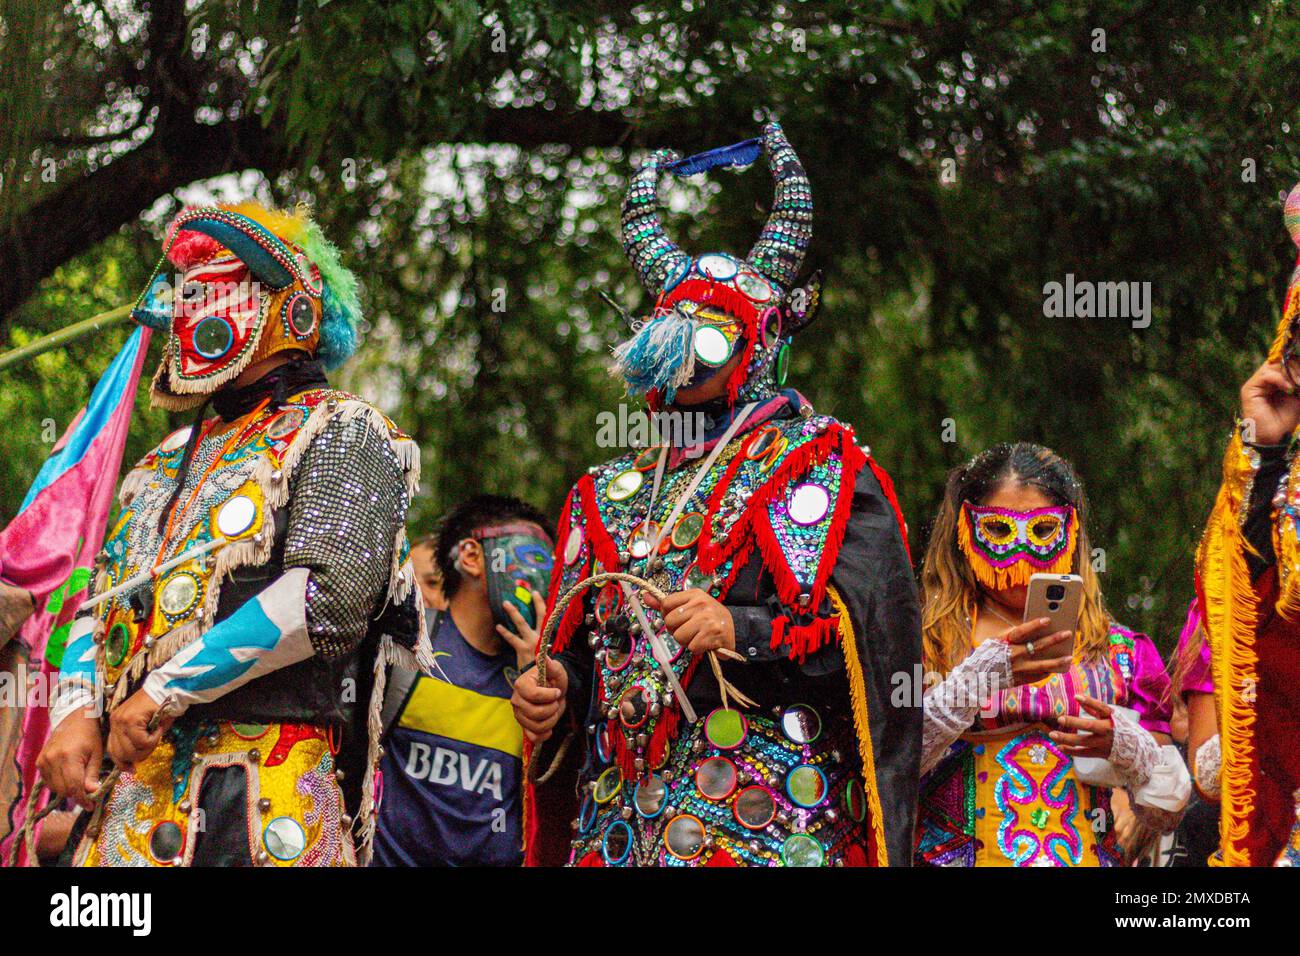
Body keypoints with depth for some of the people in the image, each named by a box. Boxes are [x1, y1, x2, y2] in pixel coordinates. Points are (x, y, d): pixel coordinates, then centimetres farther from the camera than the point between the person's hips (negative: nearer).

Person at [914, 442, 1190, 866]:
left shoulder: (1122, 653, 13)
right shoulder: (925, 644, 7)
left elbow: (1166, 812, 14)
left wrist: (1125, 745, -4)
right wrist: (977, 680, -14)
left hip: (1082, 860, 2)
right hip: (956, 857, -2)